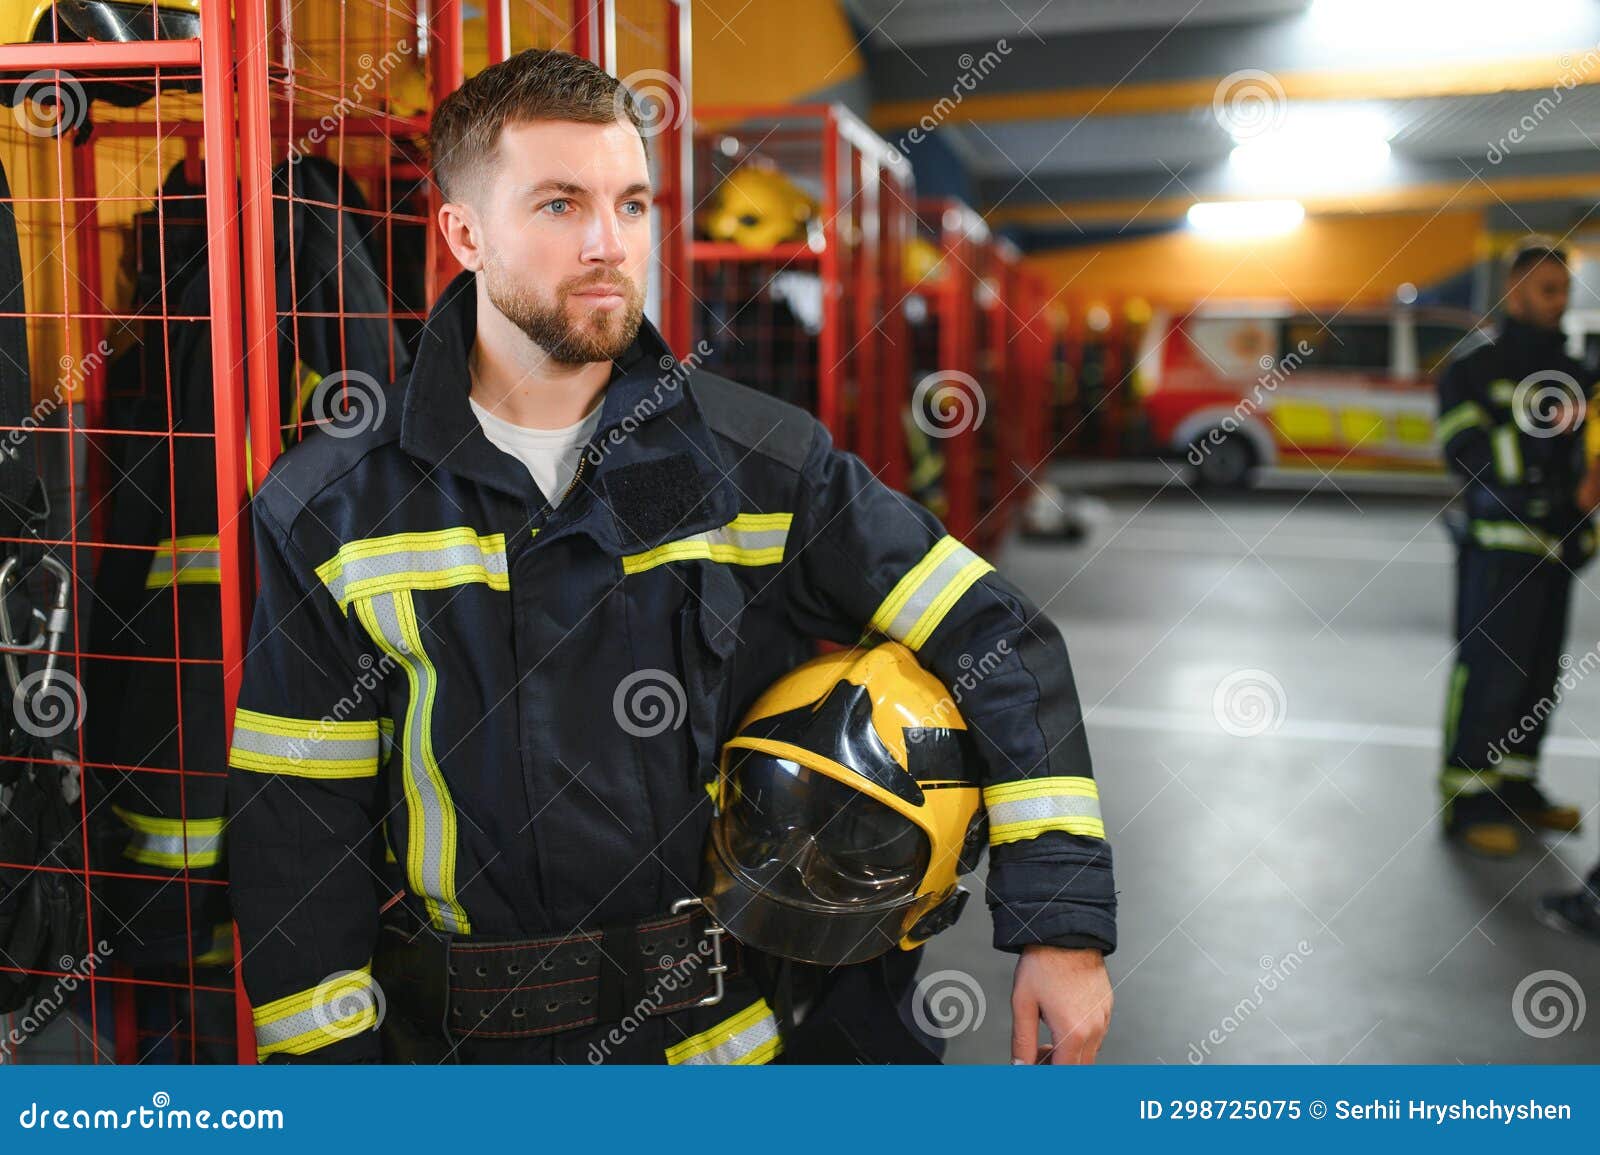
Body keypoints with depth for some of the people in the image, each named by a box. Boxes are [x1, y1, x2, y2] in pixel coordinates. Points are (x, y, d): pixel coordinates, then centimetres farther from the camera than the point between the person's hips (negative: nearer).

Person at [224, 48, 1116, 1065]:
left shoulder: (760, 463, -8)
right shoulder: (329, 509, -7)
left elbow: (999, 642, -7)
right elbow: (298, 822, -2)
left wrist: (1064, 926, -13)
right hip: (455, 1035, 1)